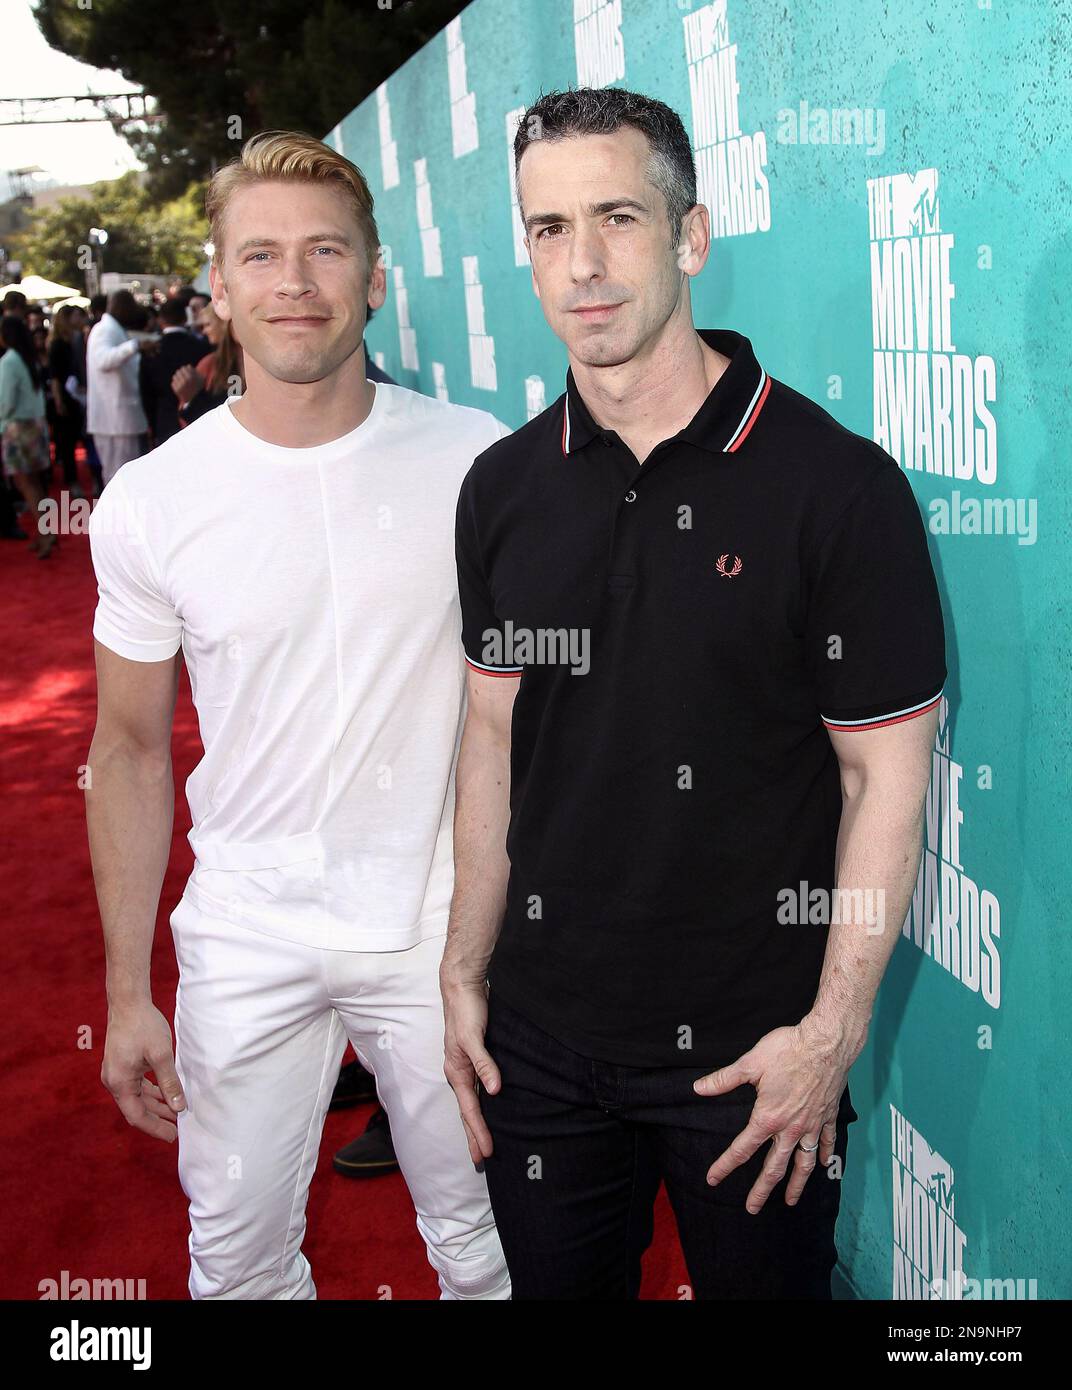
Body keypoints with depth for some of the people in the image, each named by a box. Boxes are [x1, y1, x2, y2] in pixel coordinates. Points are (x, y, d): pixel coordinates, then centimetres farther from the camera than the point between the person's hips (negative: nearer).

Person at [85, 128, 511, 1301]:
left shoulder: (476, 459, -8)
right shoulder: (151, 503, -7)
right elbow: (131, 751, 2)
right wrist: (126, 993, 3)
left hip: (444, 921, 0)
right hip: (249, 937, 1)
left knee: (479, 1237, 17)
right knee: (238, 1256, 16)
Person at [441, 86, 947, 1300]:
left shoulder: (840, 486, -13)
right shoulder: (503, 488, 0)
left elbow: (885, 773, -10)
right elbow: (494, 735, 7)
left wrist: (833, 1030, -12)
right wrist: (465, 972, 7)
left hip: (754, 1047, -3)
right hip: (542, 1033, 4)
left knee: (765, 1279, 17)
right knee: (551, 1285, 20)